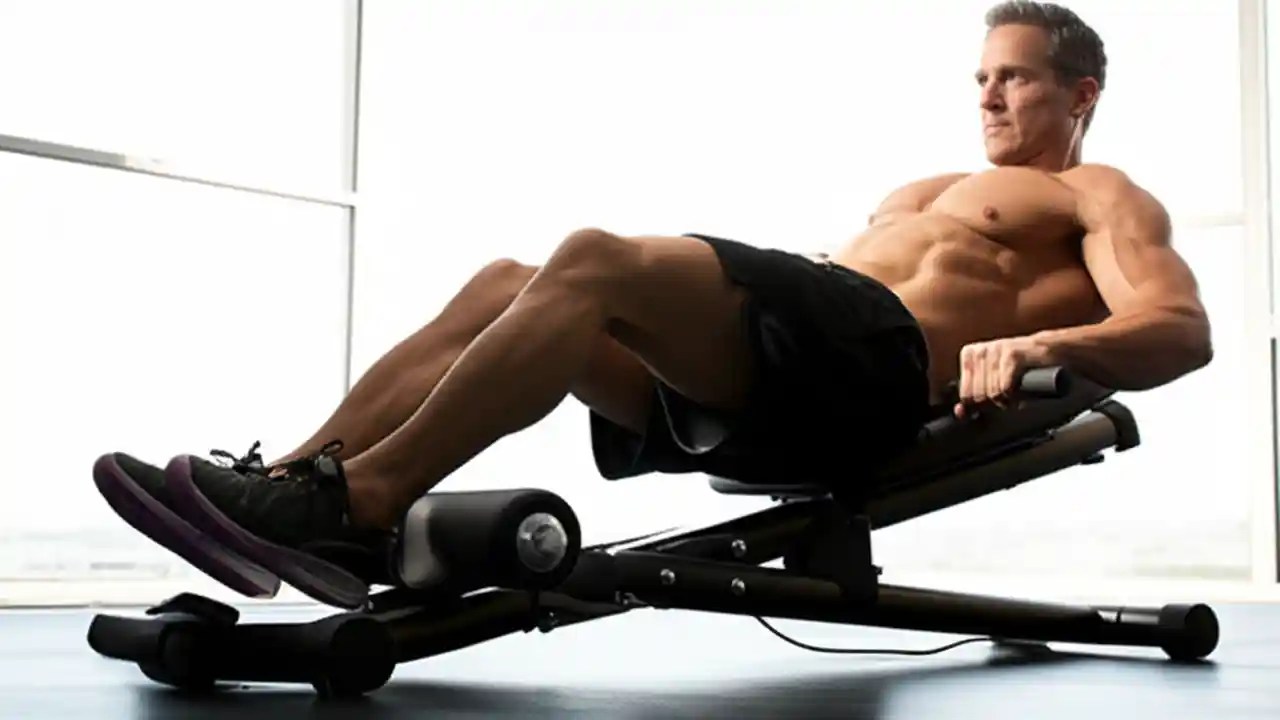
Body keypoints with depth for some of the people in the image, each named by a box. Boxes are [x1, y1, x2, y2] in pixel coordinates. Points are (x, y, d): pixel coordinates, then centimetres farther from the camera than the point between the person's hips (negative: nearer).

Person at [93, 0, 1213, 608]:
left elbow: (1182, 329, -2)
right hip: (771, 371, 8)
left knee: (598, 262, -28)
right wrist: (696, 323, 20)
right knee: (507, 286, -9)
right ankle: (290, 482, -19)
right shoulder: (927, 190, 40)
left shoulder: (1100, 197, 17)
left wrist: (1037, 344, -22)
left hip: (867, 371, -8)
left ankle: (356, 501, -31)